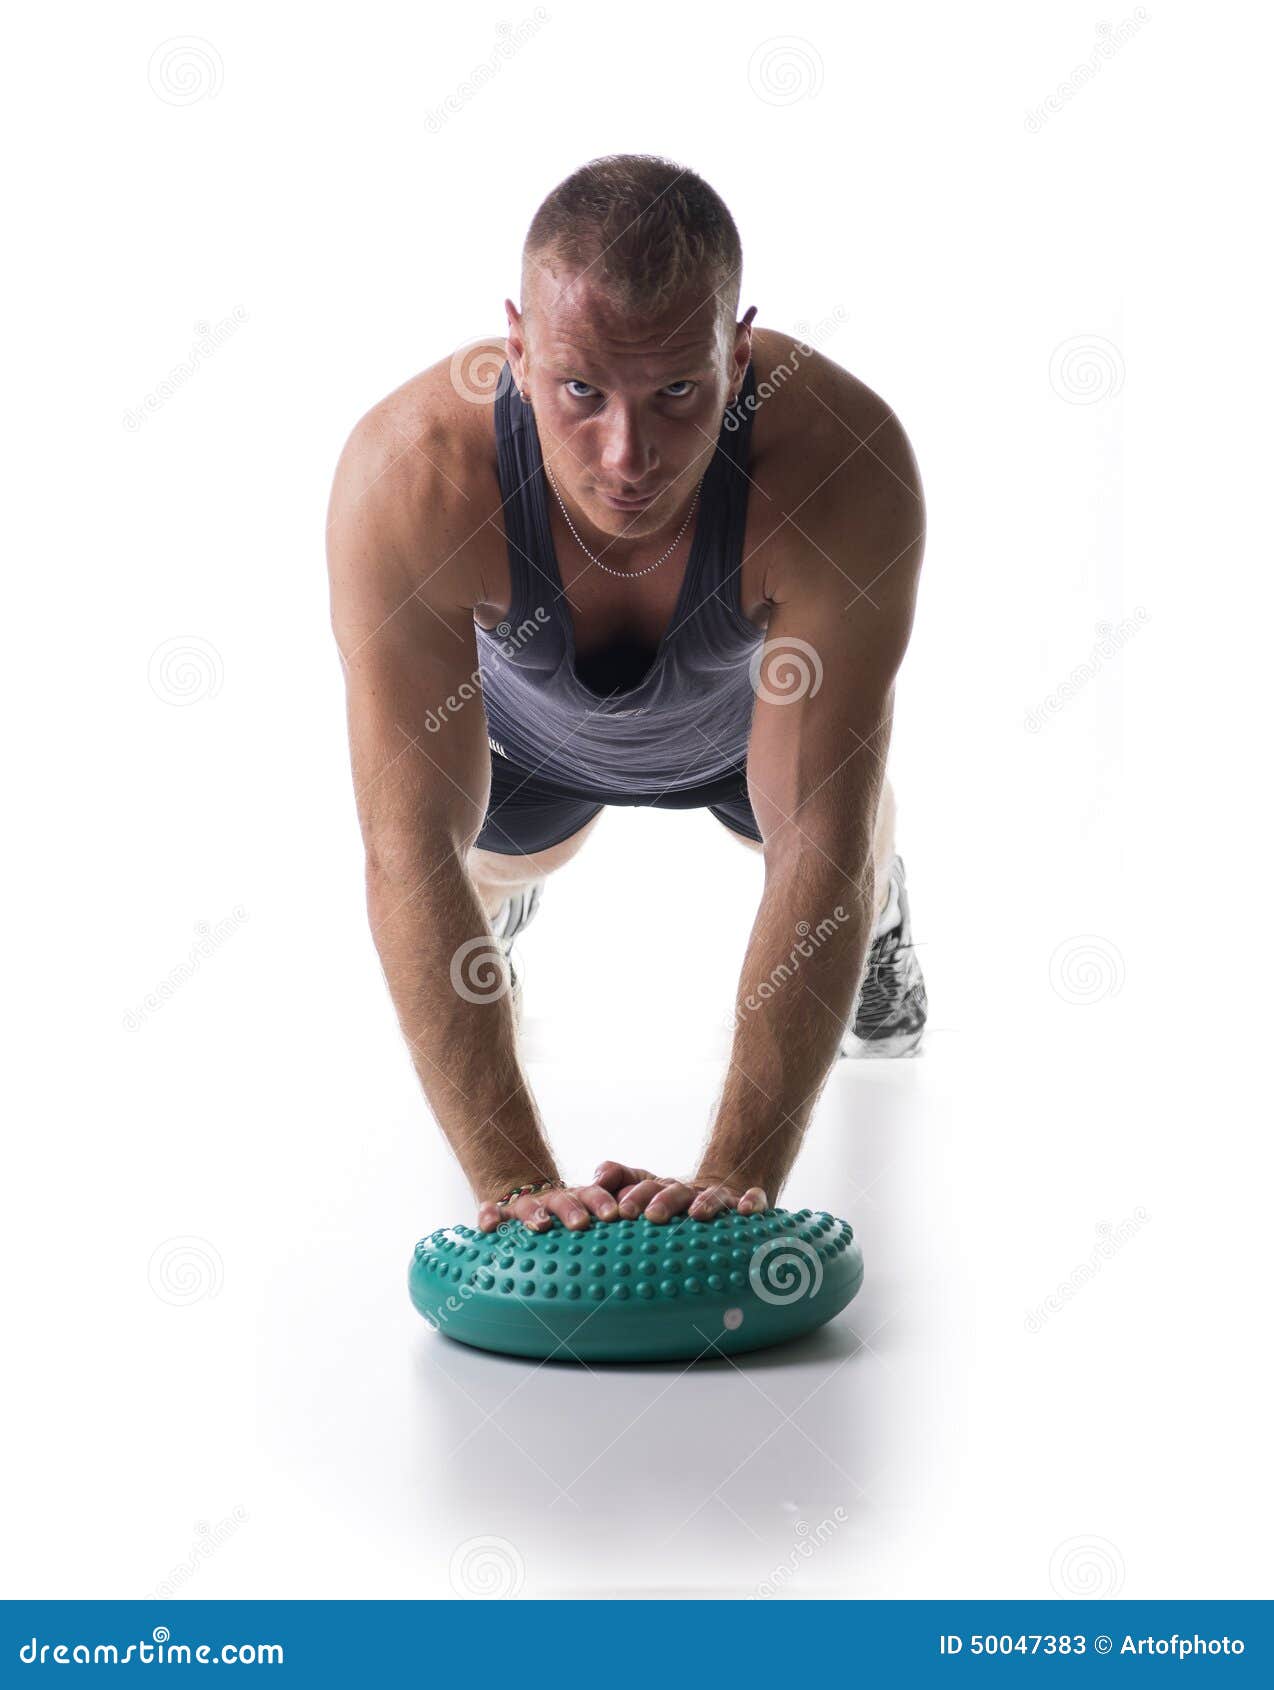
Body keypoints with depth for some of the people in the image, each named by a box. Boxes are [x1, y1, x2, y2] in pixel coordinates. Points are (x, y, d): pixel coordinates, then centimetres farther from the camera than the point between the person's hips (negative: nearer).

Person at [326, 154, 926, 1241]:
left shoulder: (842, 466, -46)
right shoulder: (408, 478, -46)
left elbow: (817, 844, -44)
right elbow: (408, 852, -45)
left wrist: (741, 1177, -50)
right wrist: (516, 1181, -50)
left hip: (752, 702, 0)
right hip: (528, 719, 0)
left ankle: (880, 914, 41)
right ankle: (501, 900, 46)